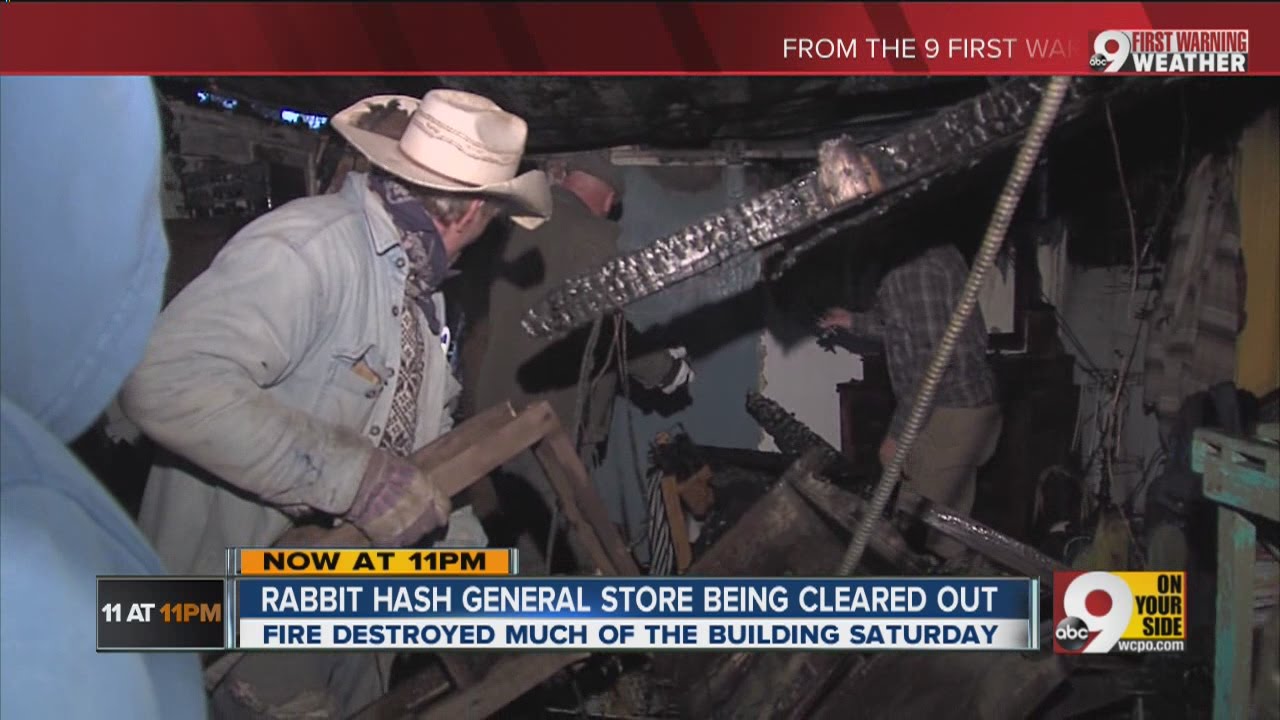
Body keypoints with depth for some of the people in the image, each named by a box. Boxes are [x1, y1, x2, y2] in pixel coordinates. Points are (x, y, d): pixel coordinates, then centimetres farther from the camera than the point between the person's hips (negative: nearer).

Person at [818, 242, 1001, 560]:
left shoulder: (915, 267, -20)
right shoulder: (934, 252, 12)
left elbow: (935, 359, -23)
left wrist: (898, 433, -18)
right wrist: (854, 322, 30)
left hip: (949, 417, -10)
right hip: (965, 408, 10)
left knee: (931, 531, -1)